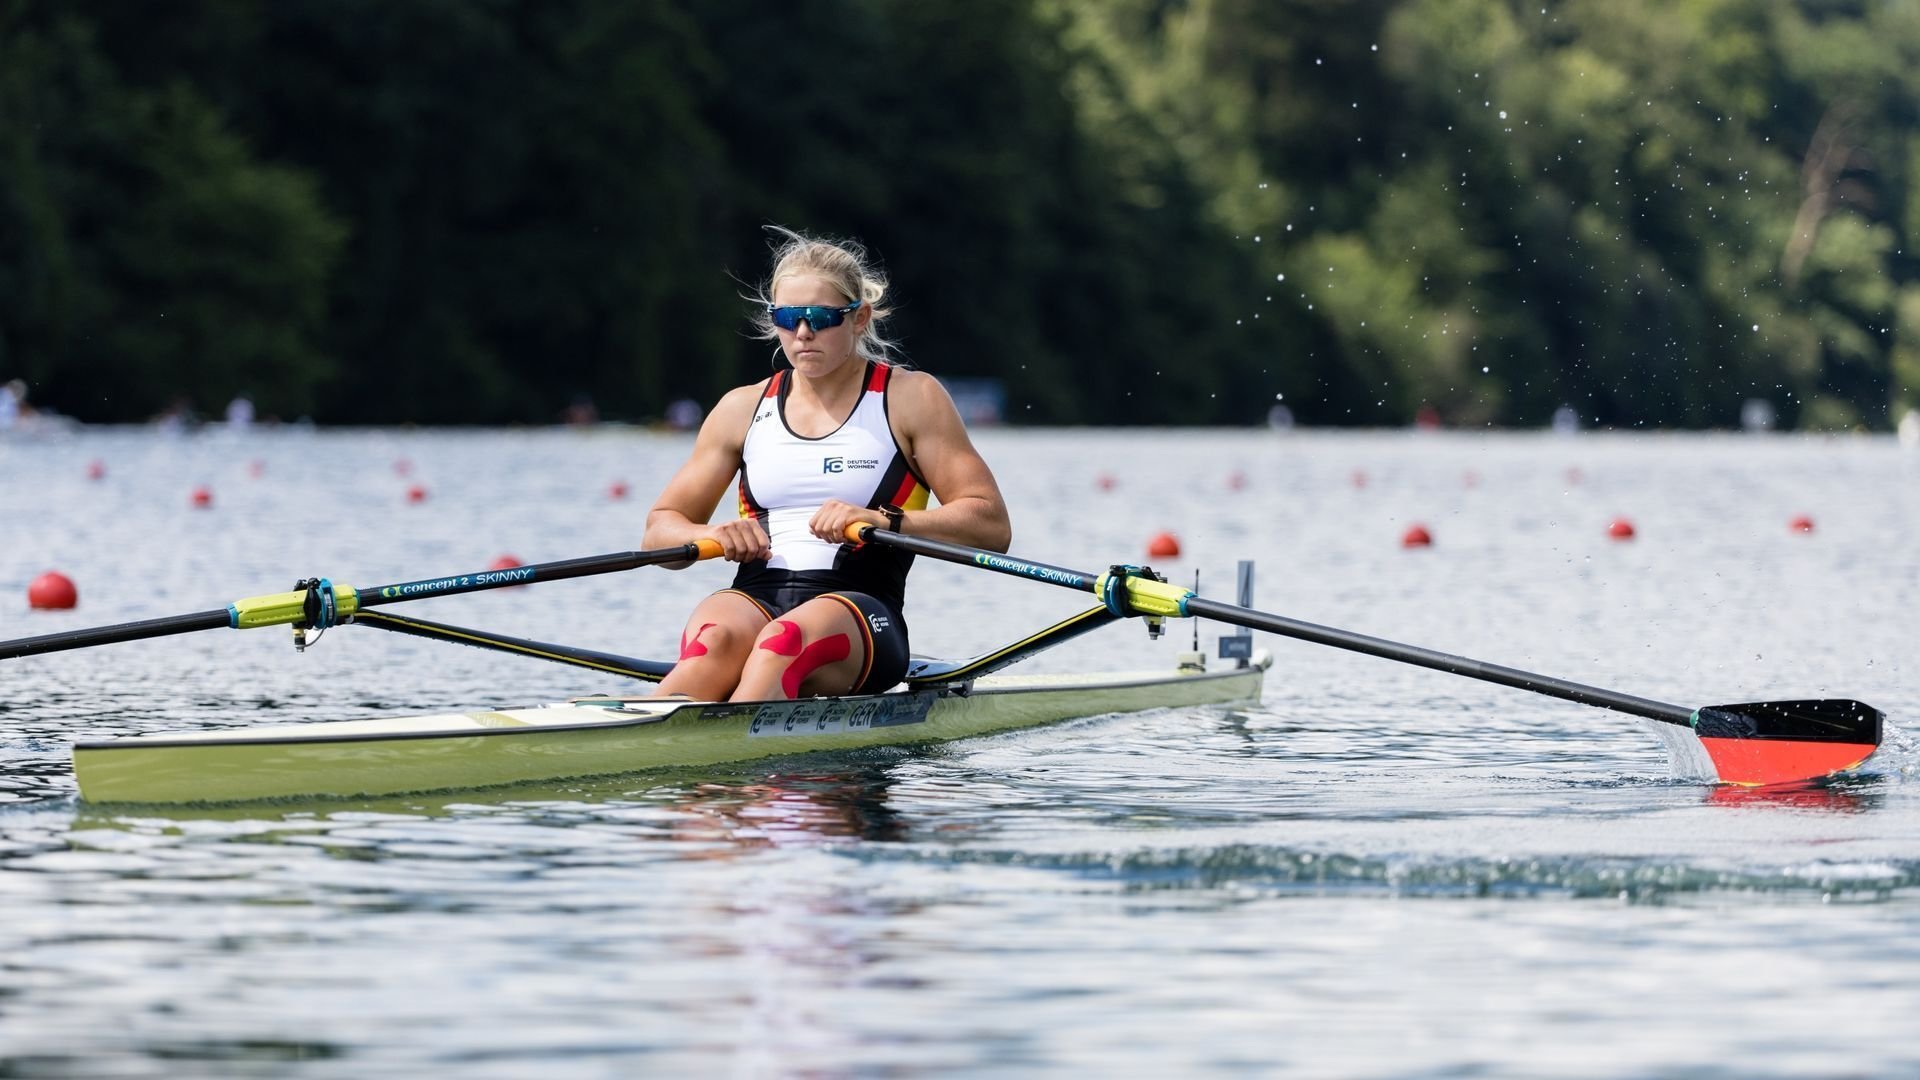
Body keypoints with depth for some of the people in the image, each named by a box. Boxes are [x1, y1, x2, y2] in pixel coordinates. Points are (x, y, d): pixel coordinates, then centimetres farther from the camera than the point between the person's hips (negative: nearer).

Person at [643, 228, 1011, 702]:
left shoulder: (910, 398, 7)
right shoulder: (743, 409, 18)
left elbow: (991, 525, 0)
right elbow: (660, 529, 20)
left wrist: (884, 521, -15)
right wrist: (709, 536, -4)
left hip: (861, 611, -3)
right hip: (755, 603, 3)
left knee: (786, 641, -38)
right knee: (715, 638, -35)